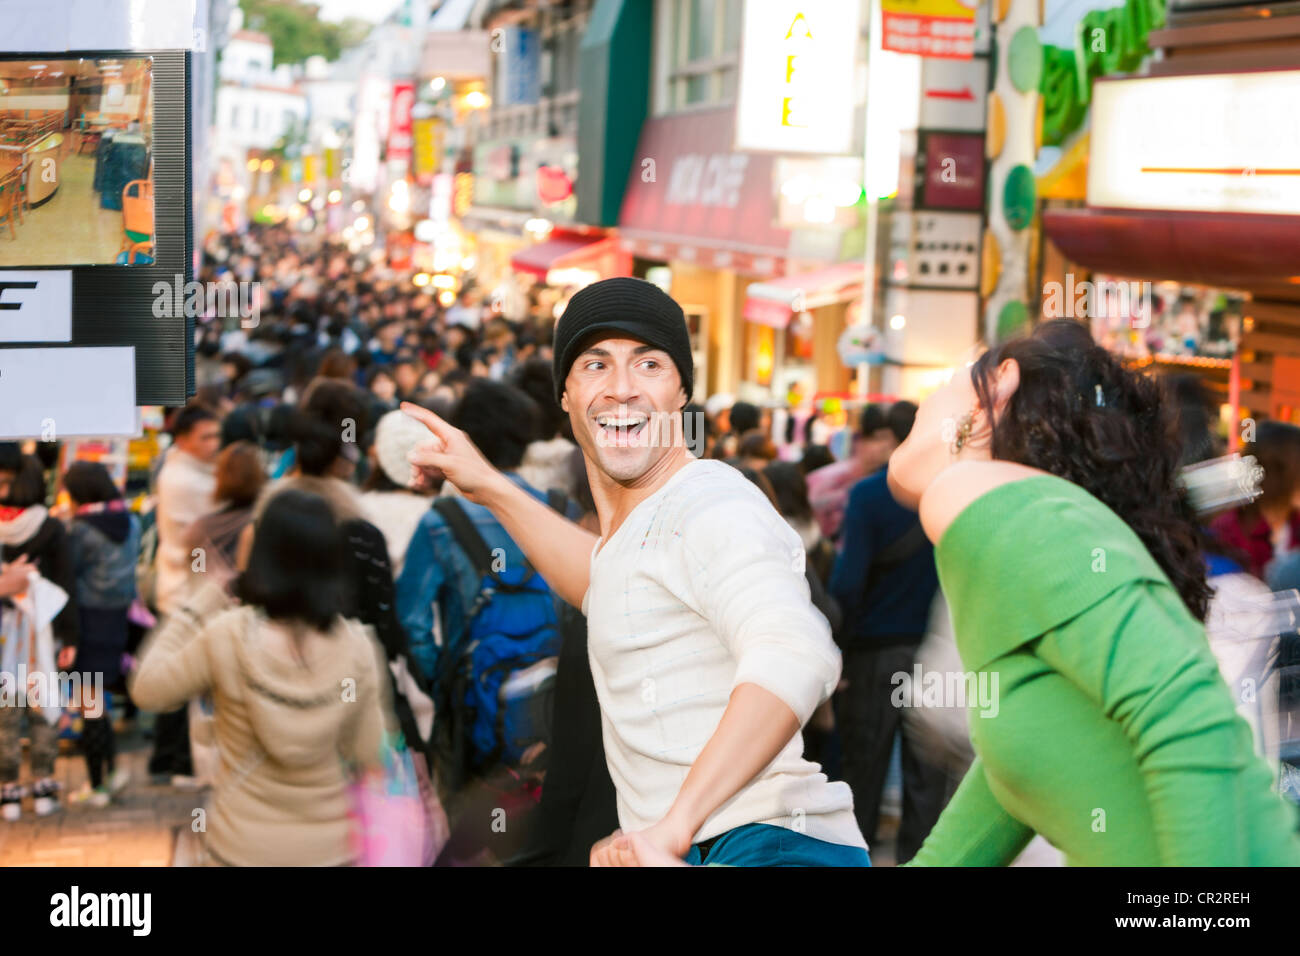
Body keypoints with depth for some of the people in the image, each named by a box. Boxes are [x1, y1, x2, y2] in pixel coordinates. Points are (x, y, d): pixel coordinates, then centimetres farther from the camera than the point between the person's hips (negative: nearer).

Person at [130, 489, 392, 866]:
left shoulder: (229, 635, -19)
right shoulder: (356, 645, -13)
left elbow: (146, 688, -4)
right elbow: (367, 754, -3)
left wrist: (203, 603, -2)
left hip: (244, 847, -1)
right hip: (329, 845, 1)